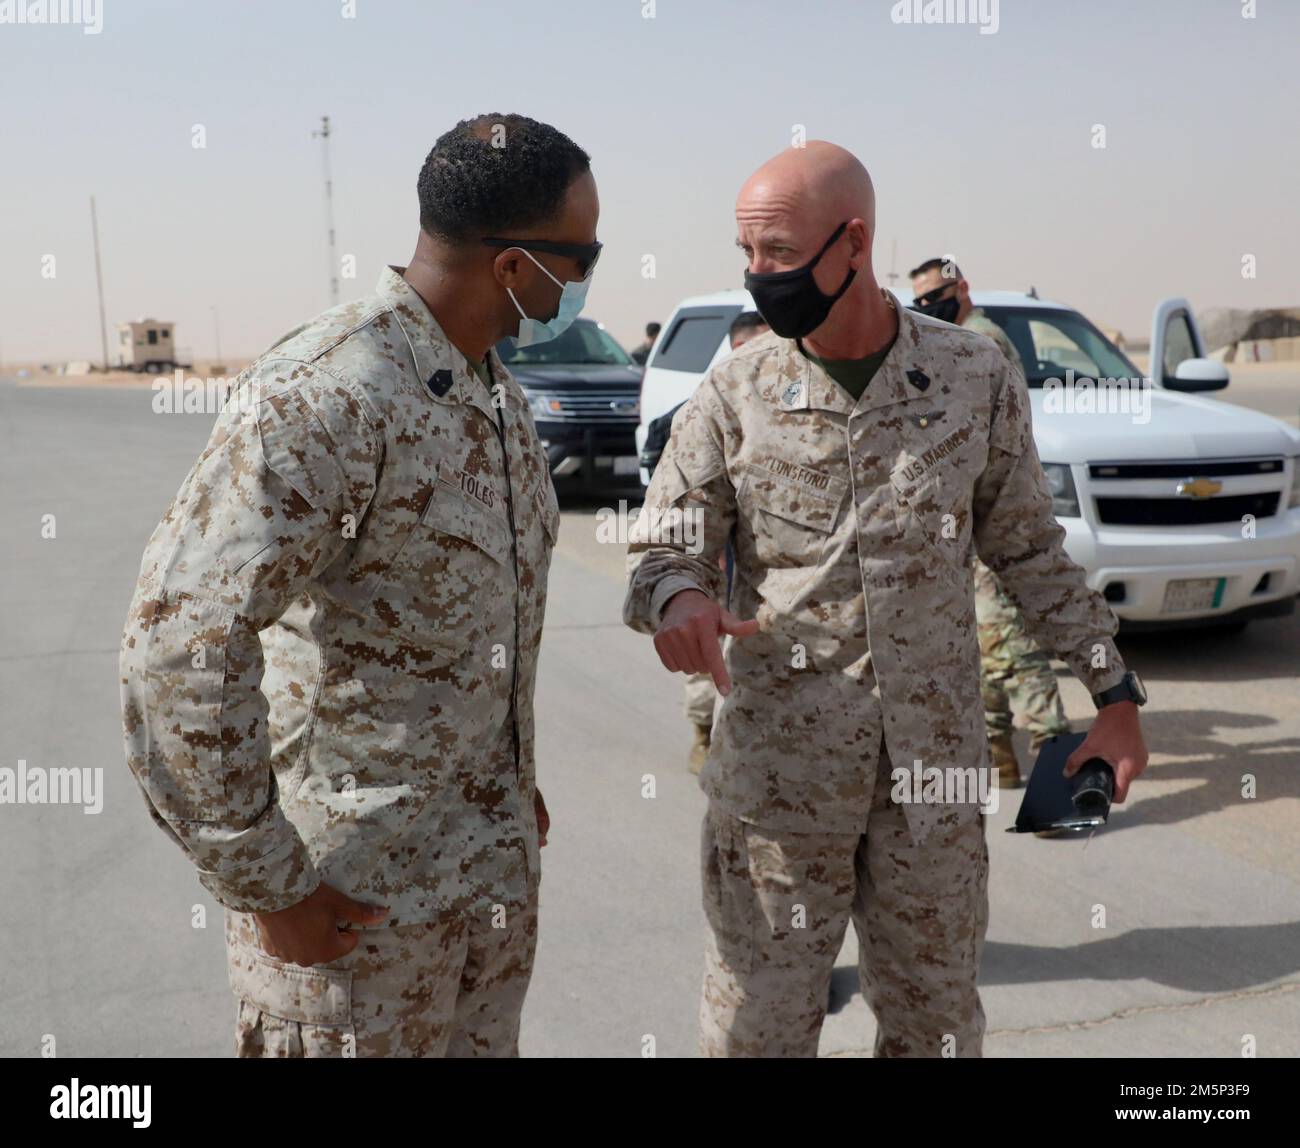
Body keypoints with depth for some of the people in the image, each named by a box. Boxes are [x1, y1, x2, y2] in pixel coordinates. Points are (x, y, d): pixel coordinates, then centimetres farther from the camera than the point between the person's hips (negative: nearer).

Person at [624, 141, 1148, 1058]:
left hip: (934, 767, 1)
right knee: (758, 1023, 5)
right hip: (779, 767, -1)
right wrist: (679, 598, -25)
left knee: (938, 1022, 14)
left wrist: (1115, 691, 9)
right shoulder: (736, 393, -2)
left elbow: (1029, 550, 10)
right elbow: (659, 552, -1)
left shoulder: (977, 380, 1)